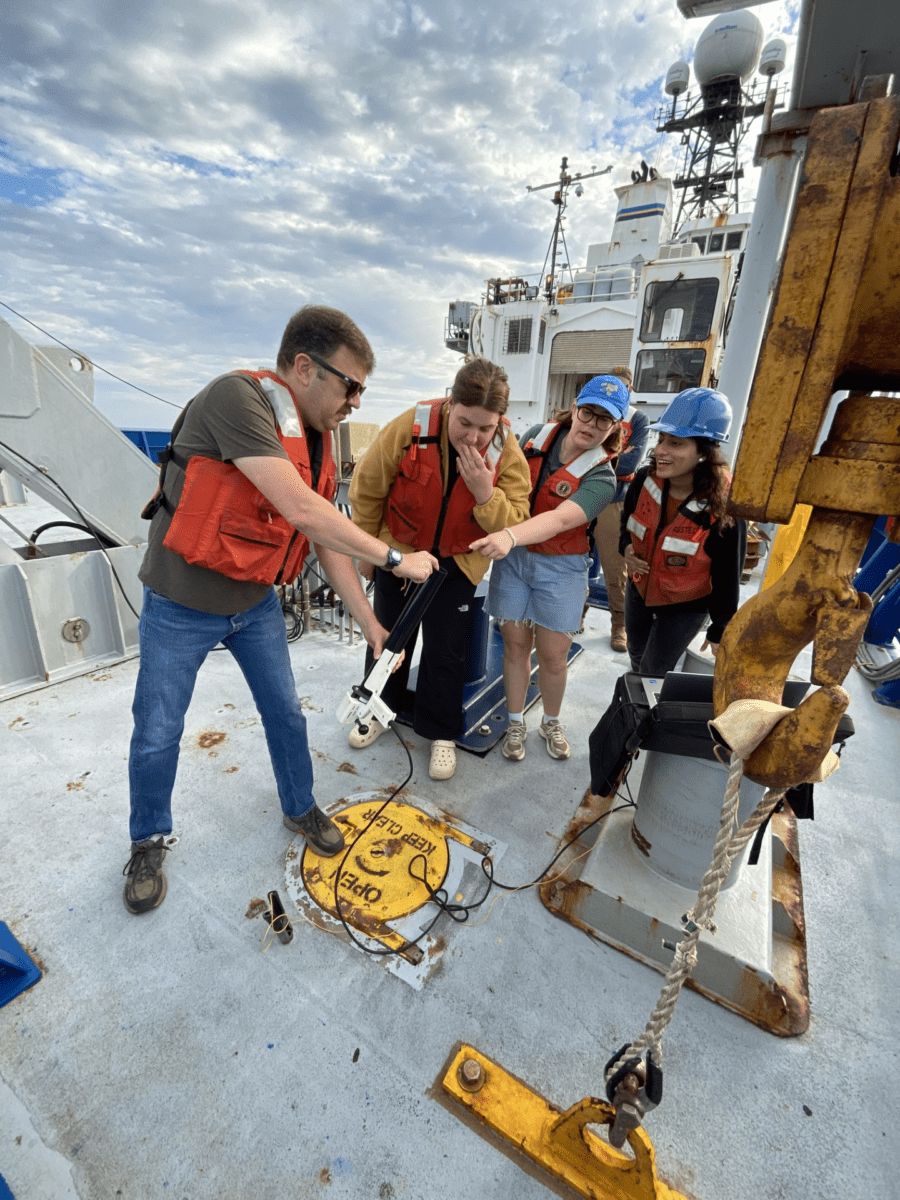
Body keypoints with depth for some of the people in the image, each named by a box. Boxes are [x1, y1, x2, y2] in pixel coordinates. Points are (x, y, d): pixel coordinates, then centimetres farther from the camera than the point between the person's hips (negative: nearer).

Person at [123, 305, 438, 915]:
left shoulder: (317, 444, -1)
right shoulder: (235, 397, -24)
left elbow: (329, 541, 2)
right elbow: (300, 510, -33)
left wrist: (371, 623, 0)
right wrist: (395, 559, -26)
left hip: (256, 603, 6)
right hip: (182, 607, -5)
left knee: (286, 714, 14)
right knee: (157, 734, 10)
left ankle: (301, 808, 40)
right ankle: (151, 840, 38)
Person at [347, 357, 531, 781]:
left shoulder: (507, 454, -18)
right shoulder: (408, 428, -23)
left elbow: (514, 524, -16)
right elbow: (367, 490, -11)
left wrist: (485, 492, -34)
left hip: (457, 564, 0)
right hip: (397, 554, 1)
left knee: (445, 651, 6)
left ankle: (440, 733, 27)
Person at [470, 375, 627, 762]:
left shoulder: (601, 478, -14)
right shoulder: (539, 435, -1)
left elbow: (559, 519, -32)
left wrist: (510, 536, -49)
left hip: (559, 567, -2)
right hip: (511, 556, 2)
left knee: (553, 655, 4)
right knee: (515, 644, 7)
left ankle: (551, 723, 33)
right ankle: (516, 724, 28)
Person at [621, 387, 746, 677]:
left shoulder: (724, 507, -28)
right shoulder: (645, 479, -17)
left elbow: (727, 576, -17)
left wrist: (719, 631, -10)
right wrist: (626, 547, -15)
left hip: (685, 607, -4)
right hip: (639, 589, 5)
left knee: (653, 673, 3)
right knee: (637, 658, 26)